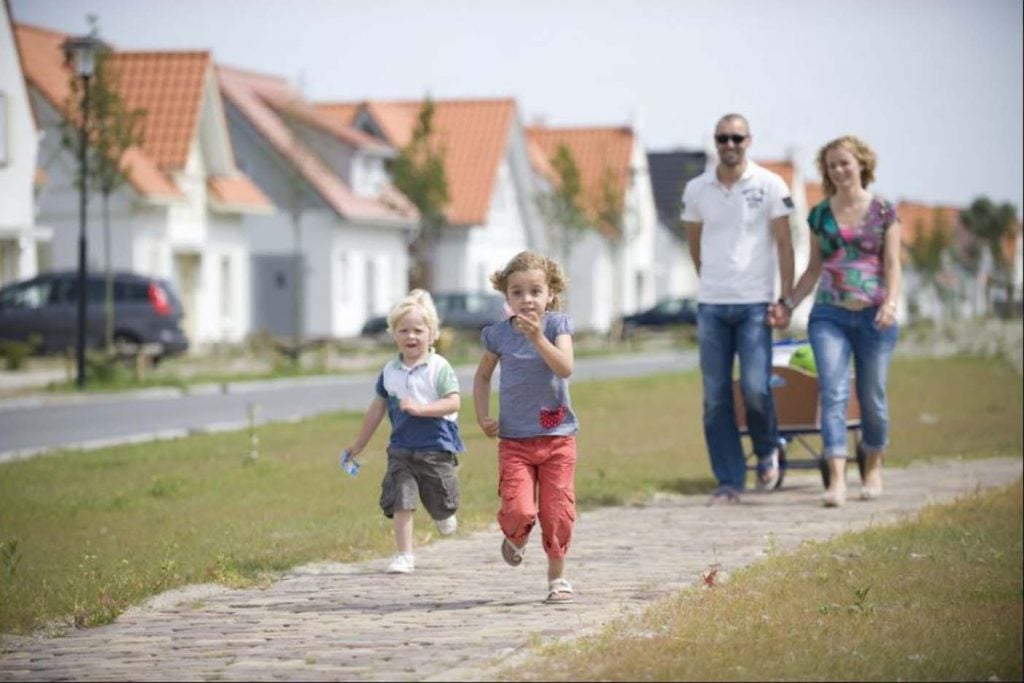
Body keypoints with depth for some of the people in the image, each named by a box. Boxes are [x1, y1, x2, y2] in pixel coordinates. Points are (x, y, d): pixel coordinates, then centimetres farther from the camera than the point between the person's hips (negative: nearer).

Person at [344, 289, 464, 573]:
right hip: (401, 448, 3)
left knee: (440, 504, 11)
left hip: (436, 446, -3)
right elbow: (377, 409, 13)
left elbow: (453, 403, -16)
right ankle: (404, 555, -2)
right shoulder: (390, 371, 5)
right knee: (400, 501, -8)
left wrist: (420, 408, -28)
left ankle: (444, 515, 47)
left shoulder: (438, 368, -9)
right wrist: (359, 445, 18)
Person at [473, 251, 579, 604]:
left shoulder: (557, 325, -4)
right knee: (518, 509, -14)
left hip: (557, 435, 0)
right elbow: (482, 376, 16)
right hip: (514, 439, 0)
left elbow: (565, 368, -19)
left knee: (558, 512, 0)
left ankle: (557, 575, 19)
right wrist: (483, 417, 4)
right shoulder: (500, 333, 1)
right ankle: (515, 538, 22)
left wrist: (538, 337, -30)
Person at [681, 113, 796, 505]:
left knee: (755, 387, -12)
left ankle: (767, 451, 17)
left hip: (754, 304, -3)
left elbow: (784, 244, -2)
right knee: (715, 398, 1)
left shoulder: (769, 186, -1)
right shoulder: (696, 190, 7)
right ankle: (729, 482, 7)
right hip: (711, 306, 3)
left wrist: (786, 299, -6)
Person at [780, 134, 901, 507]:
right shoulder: (820, 214, 9)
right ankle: (837, 480, -19)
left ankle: (873, 468, 29)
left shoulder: (883, 212, 3)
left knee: (872, 397, 7)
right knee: (833, 392, -12)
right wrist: (788, 305, 6)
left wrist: (890, 303, -16)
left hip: (874, 317, -1)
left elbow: (893, 266, 0)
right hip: (829, 314, 1)